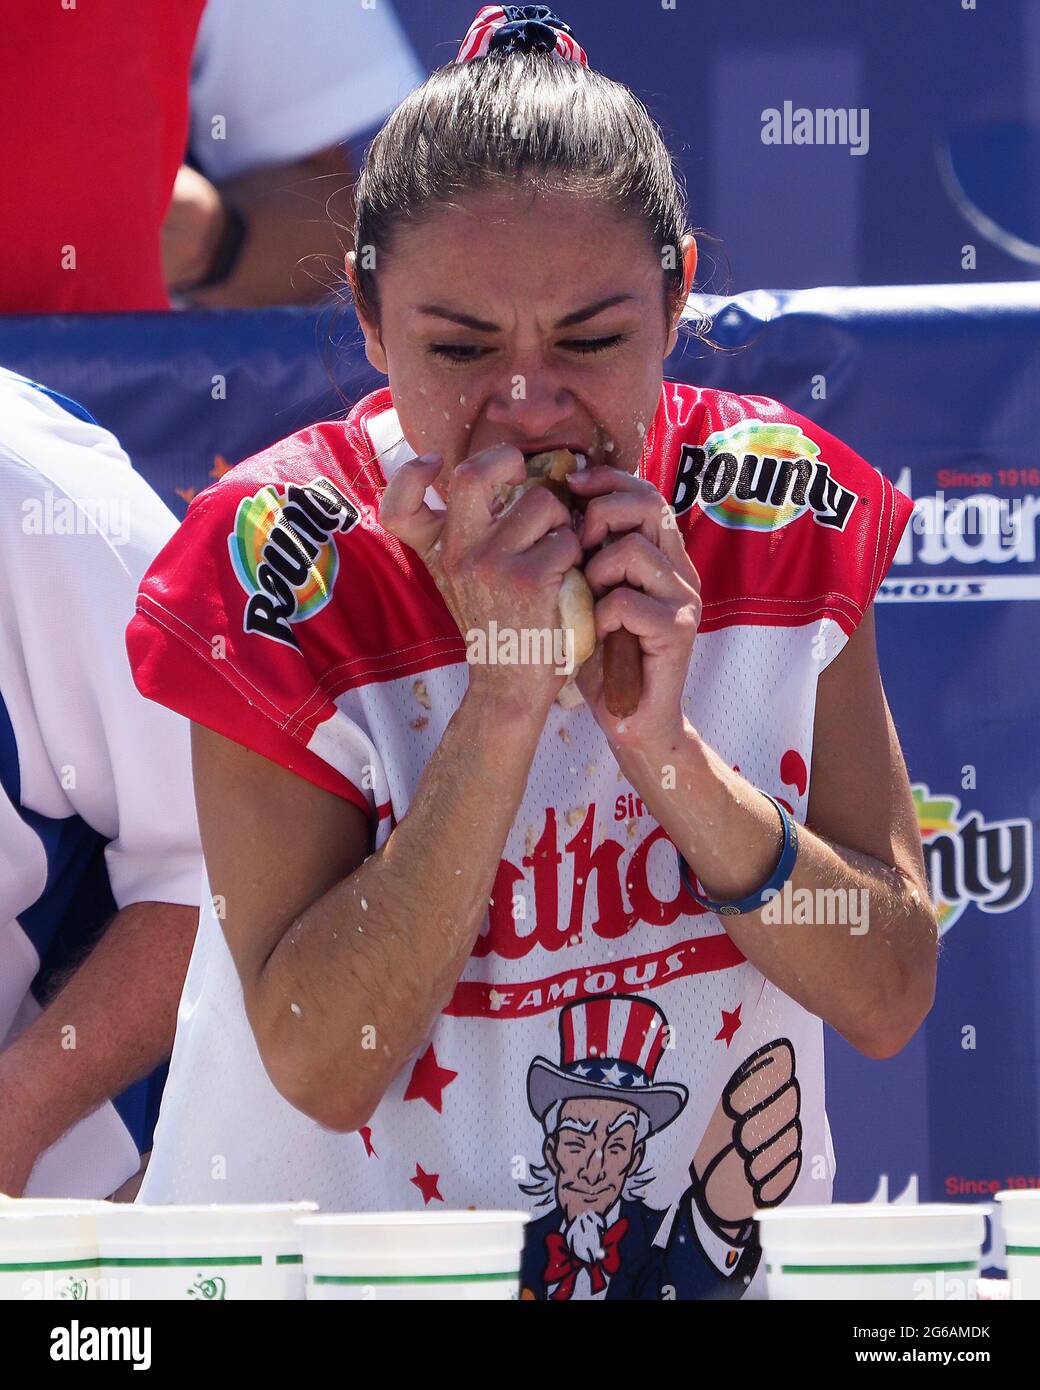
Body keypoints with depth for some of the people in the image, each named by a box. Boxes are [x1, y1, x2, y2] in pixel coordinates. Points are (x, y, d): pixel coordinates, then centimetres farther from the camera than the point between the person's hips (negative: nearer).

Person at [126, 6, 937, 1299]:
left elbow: (890, 1000, -12)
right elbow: (322, 1066, -24)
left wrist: (662, 740, -26)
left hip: (723, 1253, 3)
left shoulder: (778, 513, -12)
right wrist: (505, 698, -31)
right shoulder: (287, 563, -19)